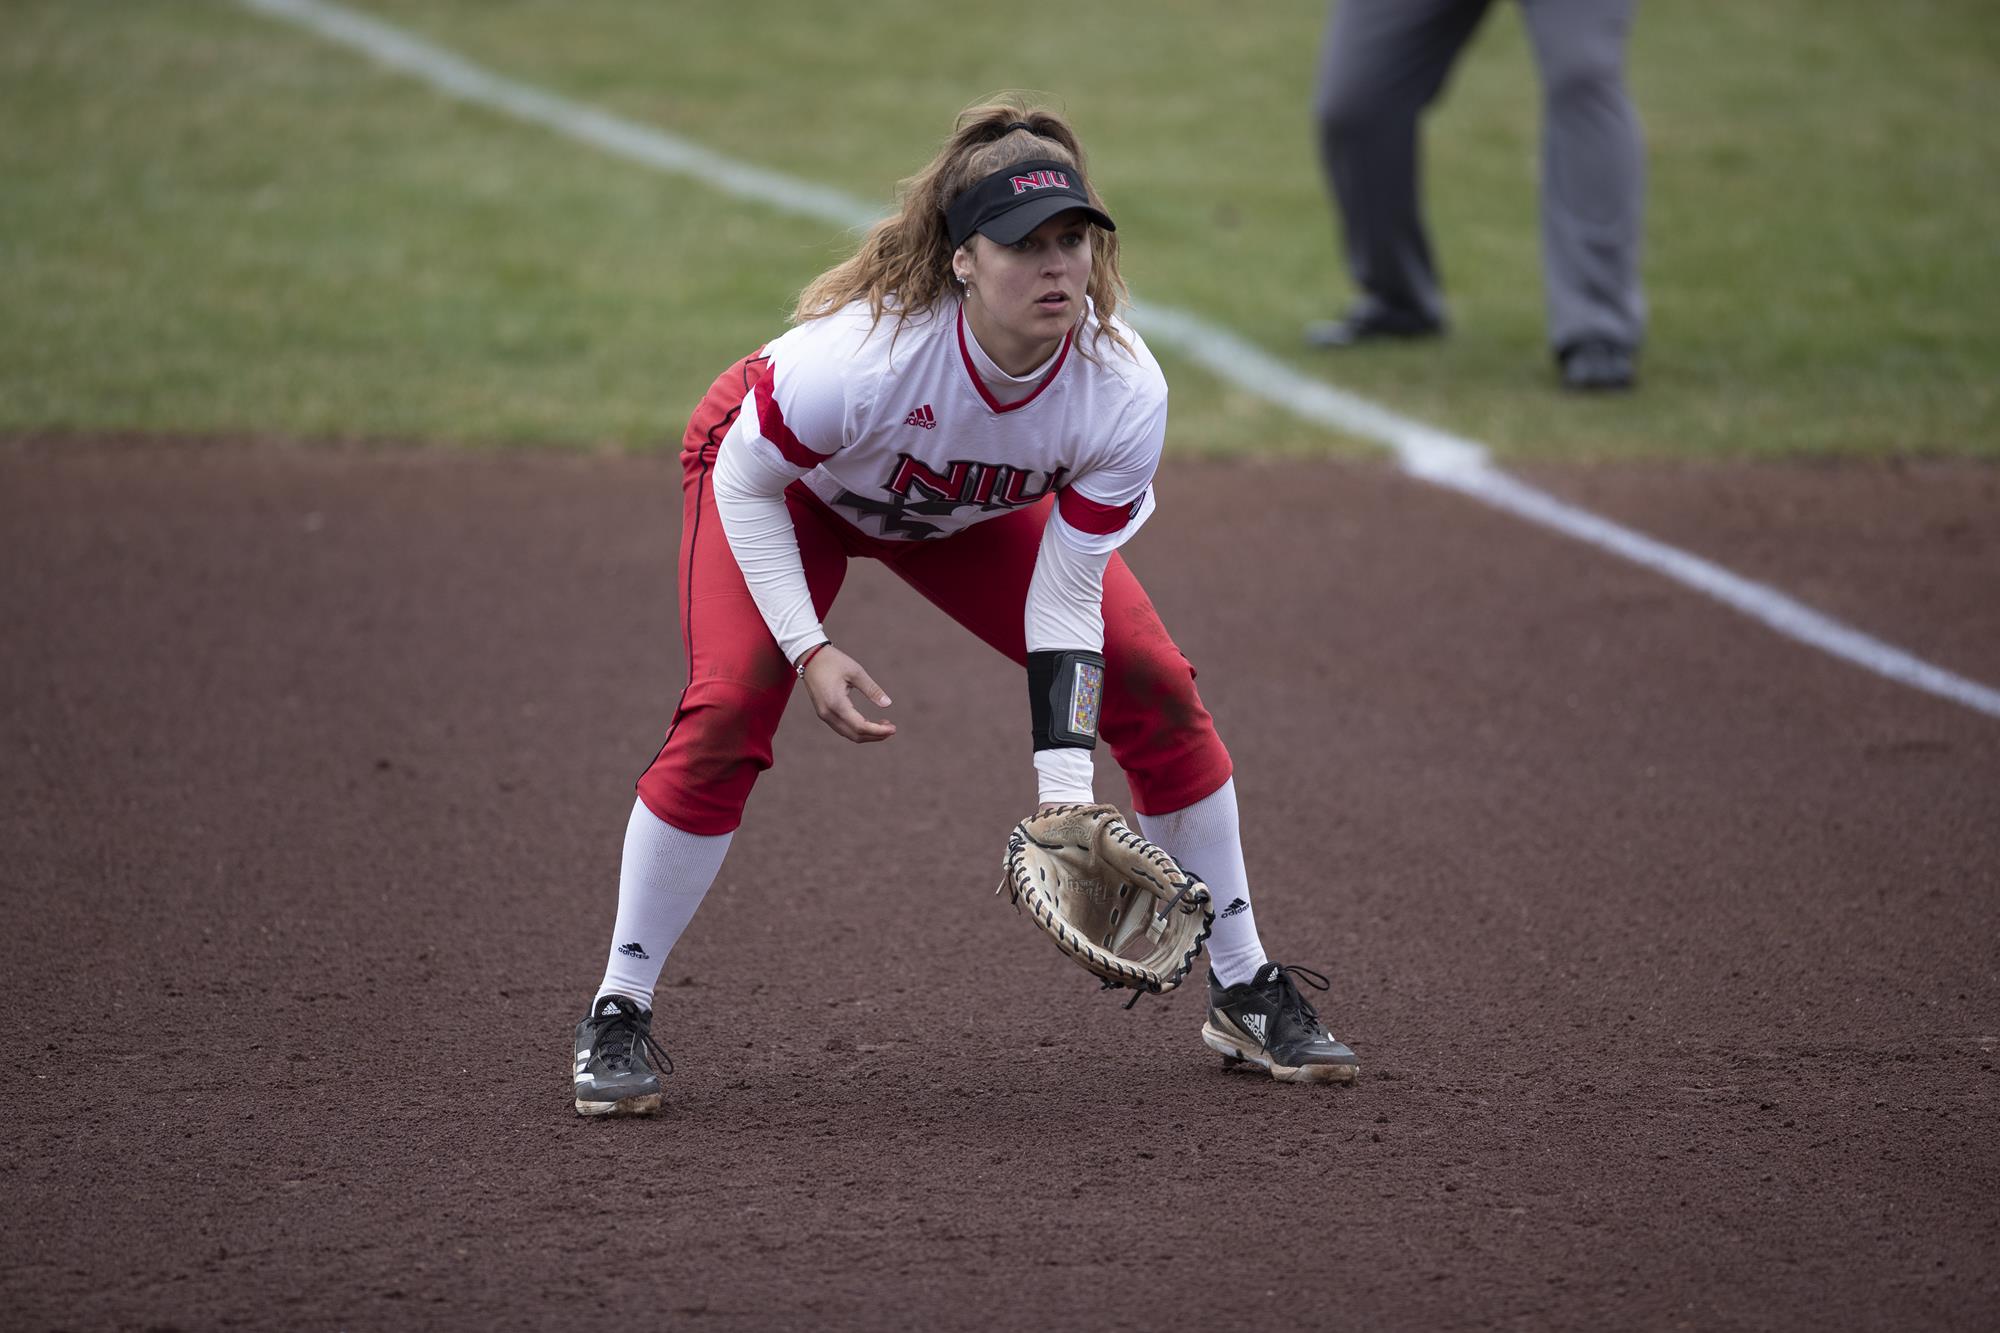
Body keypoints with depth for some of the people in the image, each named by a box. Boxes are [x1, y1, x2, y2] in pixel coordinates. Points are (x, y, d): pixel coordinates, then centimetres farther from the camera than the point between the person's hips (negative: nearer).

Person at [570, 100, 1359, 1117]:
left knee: (1158, 689, -7)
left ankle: (1244, 993, 11)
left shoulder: (1125, 391, -32)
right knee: (727, 708, -24)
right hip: (786, 481, -3)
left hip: (976, 513, 3)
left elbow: (1066, 598, -25)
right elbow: (747, 482, -23)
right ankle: (617, 1016, -8)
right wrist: (810, 651, -31)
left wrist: (1065, 796, -31)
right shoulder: (859, 354, -43)